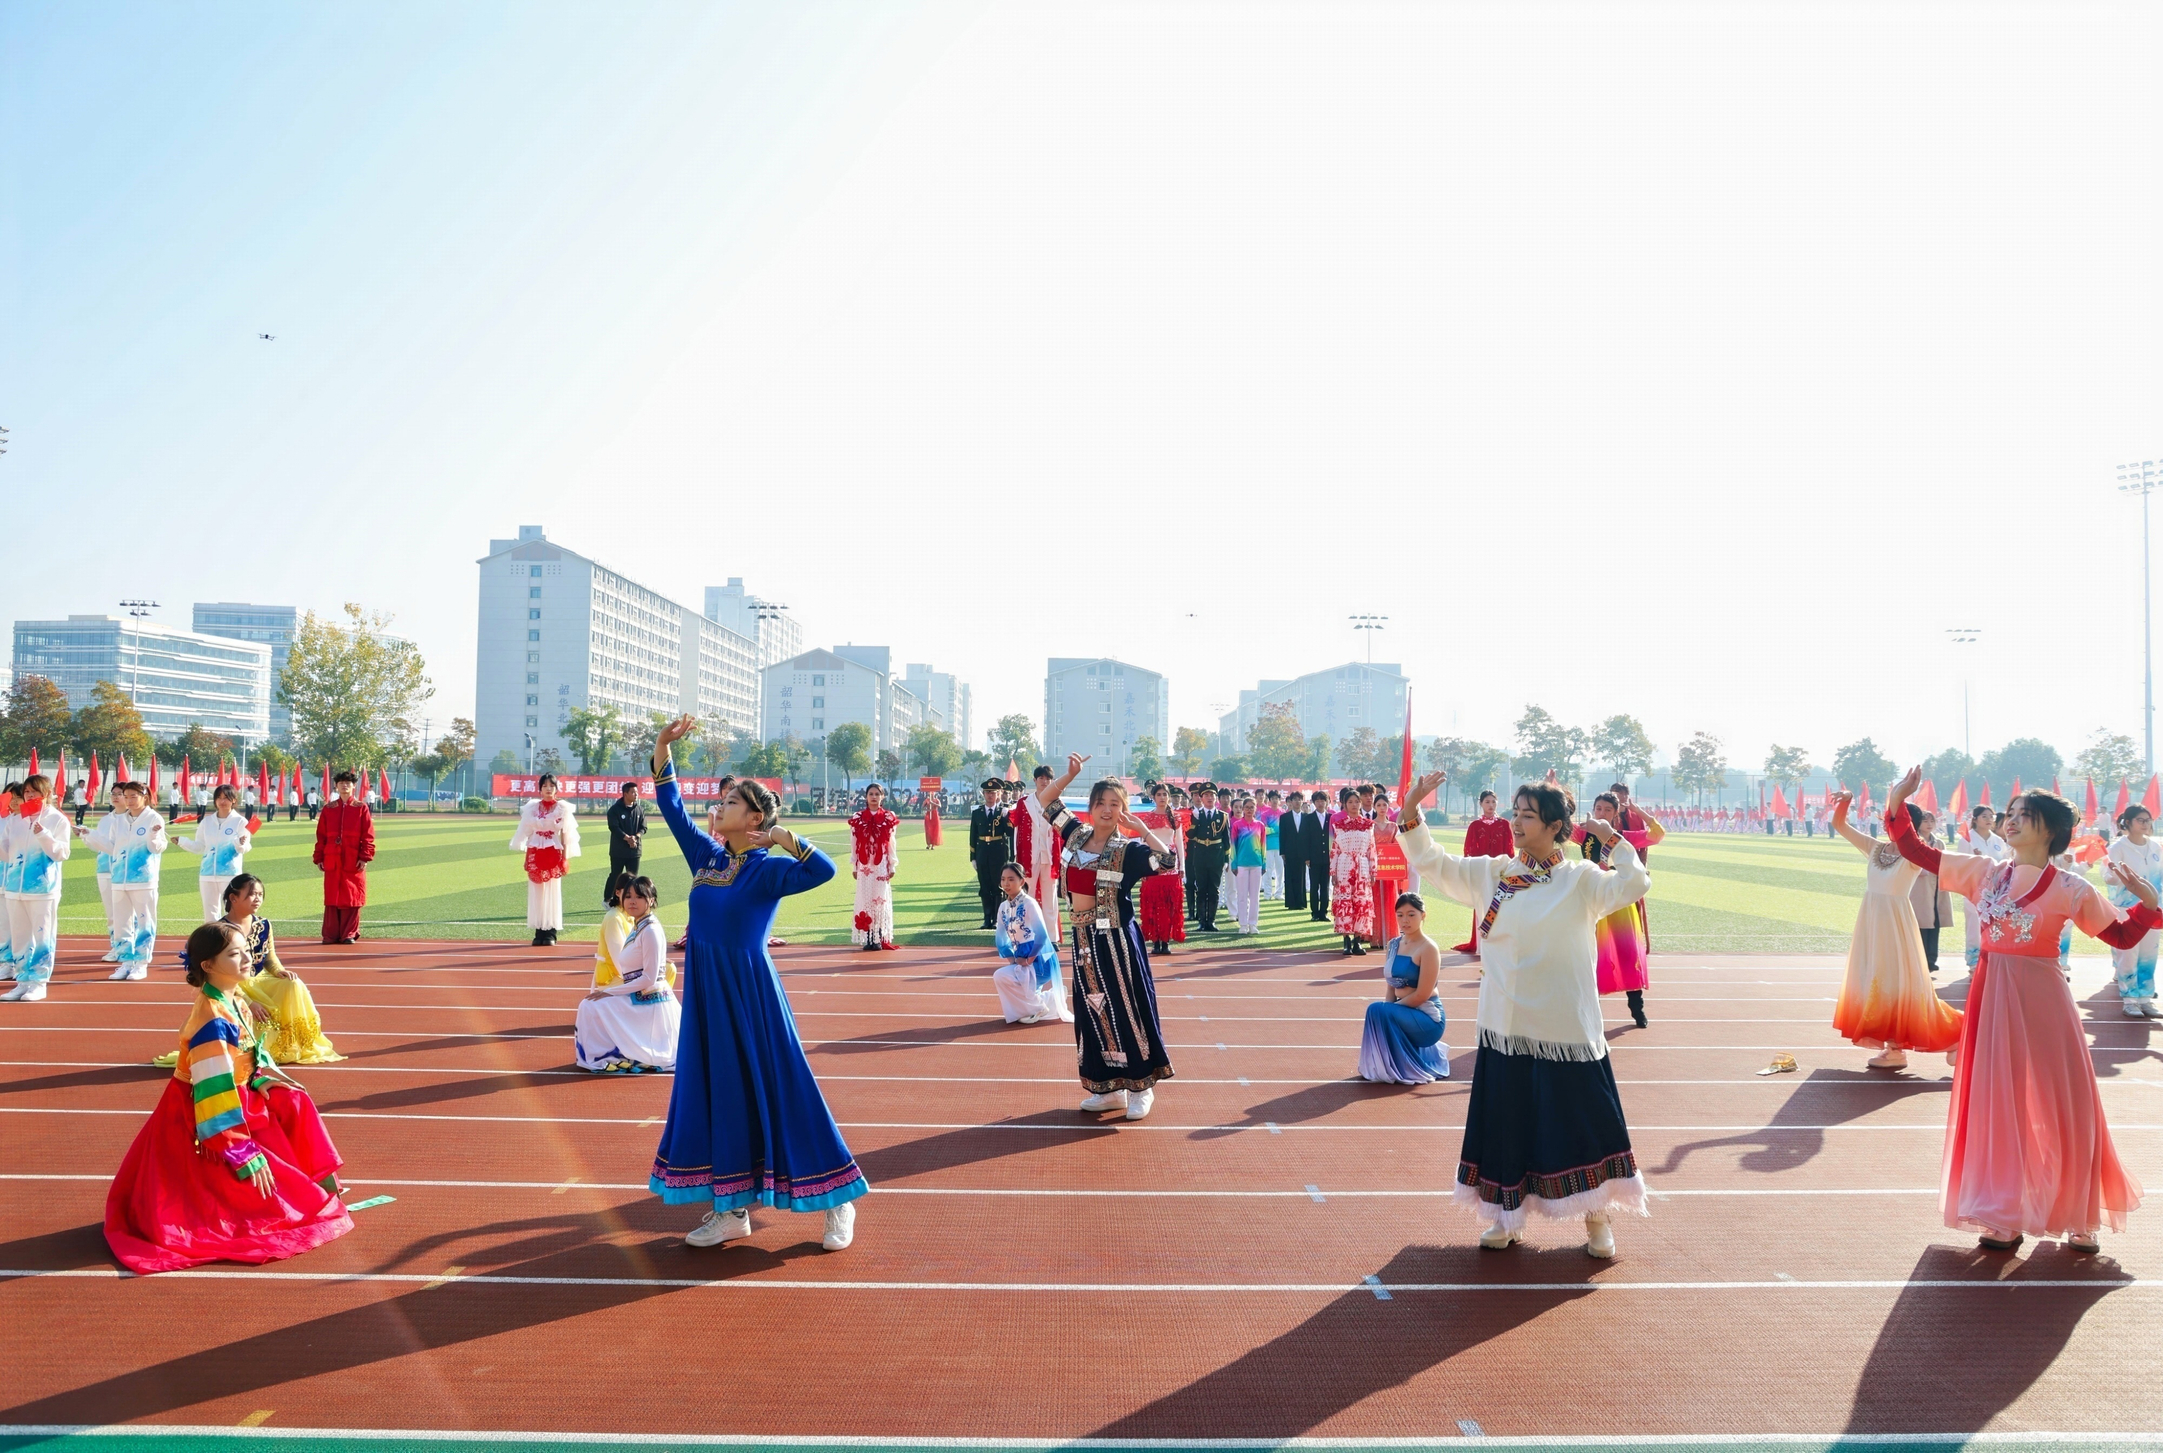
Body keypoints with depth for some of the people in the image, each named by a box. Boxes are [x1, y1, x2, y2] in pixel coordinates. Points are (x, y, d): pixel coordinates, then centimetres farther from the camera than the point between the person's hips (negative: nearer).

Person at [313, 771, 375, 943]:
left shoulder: (361, 808, 2)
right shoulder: (328, 809, 9)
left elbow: (368, 835, -1)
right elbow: (321, 835, 8)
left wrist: (365, 857, -8)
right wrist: (319, 858, 3)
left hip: (354, 863, -2)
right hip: (332, 862, 2)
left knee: (352, 898, 1)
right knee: (332, 898, 4)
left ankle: (349, 934, 9)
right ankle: (330, 935, 10)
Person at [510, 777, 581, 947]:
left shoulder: (563, 808, 1)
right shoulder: (531, 808, 7)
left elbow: (566, 835, 0)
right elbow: (525, 831, 7)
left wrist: (565, 858, -5)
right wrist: (526, 855, 1)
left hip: (554, 854, -2)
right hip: (535, 854, 2)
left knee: (553, 892, 0)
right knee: (536, 893, 3)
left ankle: (551, 932, 3)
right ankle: (539, 932, 7)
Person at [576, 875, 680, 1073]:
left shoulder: (650, 930, -17)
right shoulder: (637, 927, 11)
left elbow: (649, 978, -20)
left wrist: (609, 992, -17)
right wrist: (604, 991, 5)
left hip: (648, 1002, -10)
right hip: (639, 998, 10)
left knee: (591, 1007, -16)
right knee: (589, 1004, 22)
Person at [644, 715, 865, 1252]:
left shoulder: (767, 868, -11)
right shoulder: (707, 855, 8)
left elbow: (824, 870, -27)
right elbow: (672, 808, 12)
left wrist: (783, 837, -30)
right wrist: (663, 746, 6)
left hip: (749, 991, -7)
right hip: (705, 990, 7)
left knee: (777, 1090, -1)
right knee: (713, 1091, 10)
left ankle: (837, 1200, 12)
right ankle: (732, 1207, 22)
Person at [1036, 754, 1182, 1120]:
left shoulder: (1128, 849, -11)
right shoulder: (1077, 833, 5)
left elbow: (1168, 862, -27)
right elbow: (1044, 800, 12)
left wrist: (1139, 827, -22)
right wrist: (1070, 774, -1)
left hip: (1114, 939, -6)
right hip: (1083, 938, 6)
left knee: (1124, 1009, 2)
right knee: (1094, 1012, 12)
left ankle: (1141, 1087, 16)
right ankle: (1109, 1089, 24)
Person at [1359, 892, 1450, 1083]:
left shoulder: (1428, 948, -14)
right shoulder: (1393, 945, 8)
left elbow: (1422, 995, -17)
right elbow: (1390, 986, 8)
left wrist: (1388, 1010, -13)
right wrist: (1386, 1010, -10)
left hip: (1427, 1017, -7)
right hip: (1405, 1014, 7)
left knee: (1376, 1010, -26)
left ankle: (1393, 1067, -4)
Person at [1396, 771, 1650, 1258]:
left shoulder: (1581, 880, -4)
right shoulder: (1491, 874, 4)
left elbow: (1633, 885, -17)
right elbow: (1432, 864, 5)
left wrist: (1613, 839, -16)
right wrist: (1411, 811, -5)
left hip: (1566, 1028, -3)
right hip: (1505, 1026, 3)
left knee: (1580, 1120, 5)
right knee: (1506, 1121, 12)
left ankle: (1598, 1218, 24)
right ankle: (1507, 1216, 28)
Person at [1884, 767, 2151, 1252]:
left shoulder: (2071, 890, -4)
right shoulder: (1983, 871, 4)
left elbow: (2122, 936, 2)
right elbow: (1914, 850, 5)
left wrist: (2147, 900, -14)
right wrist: (1897, 802, -4)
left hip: (2041, 1001, -3)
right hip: (1991, 998, 3)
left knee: (2058, 1106, 4)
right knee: (1997, 1104, 7)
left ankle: (2079, 1217, 22)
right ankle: (2004, 1217, 18)